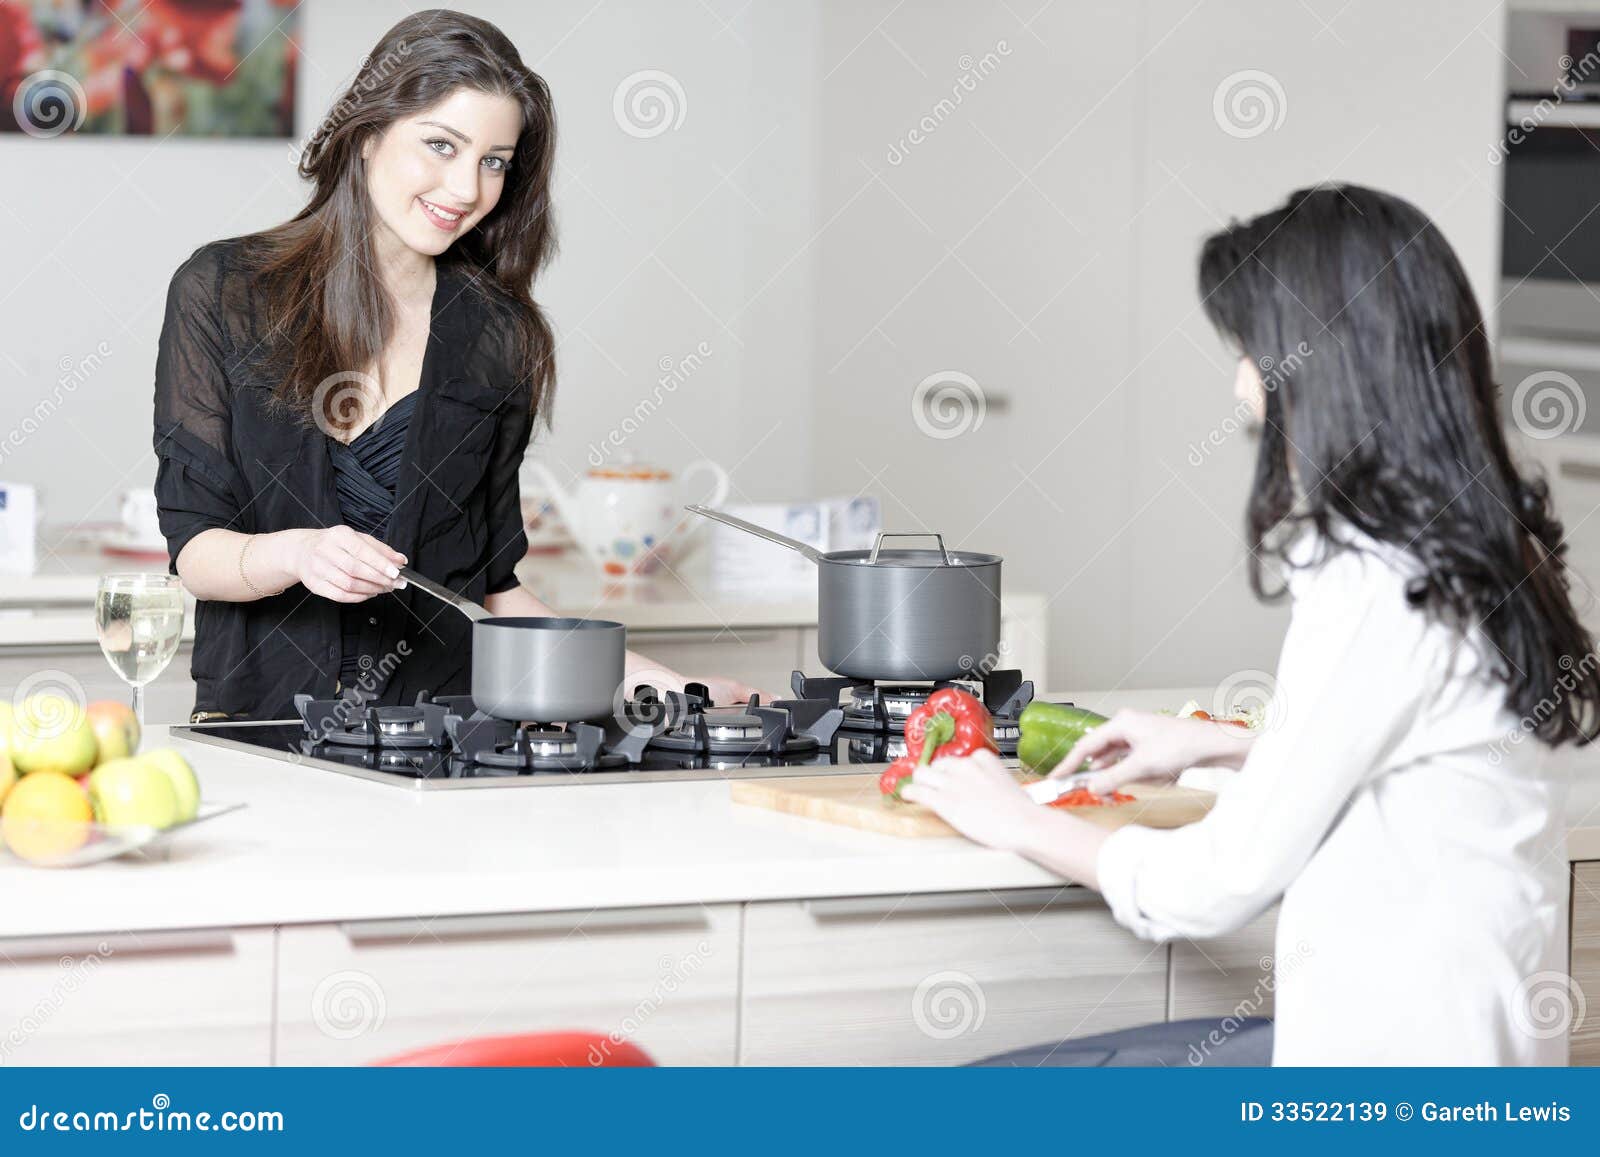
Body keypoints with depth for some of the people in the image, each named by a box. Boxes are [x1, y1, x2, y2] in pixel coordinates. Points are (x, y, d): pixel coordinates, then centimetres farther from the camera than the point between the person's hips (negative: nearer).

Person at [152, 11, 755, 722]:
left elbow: (491, 582, 14)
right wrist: (294, 555, -20)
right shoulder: (220, 291, 3)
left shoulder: (499, 336, 10)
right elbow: (193, 550, 0)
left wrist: (653, 681, 5)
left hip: (441, 736, 2)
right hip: (258, 713, -2)